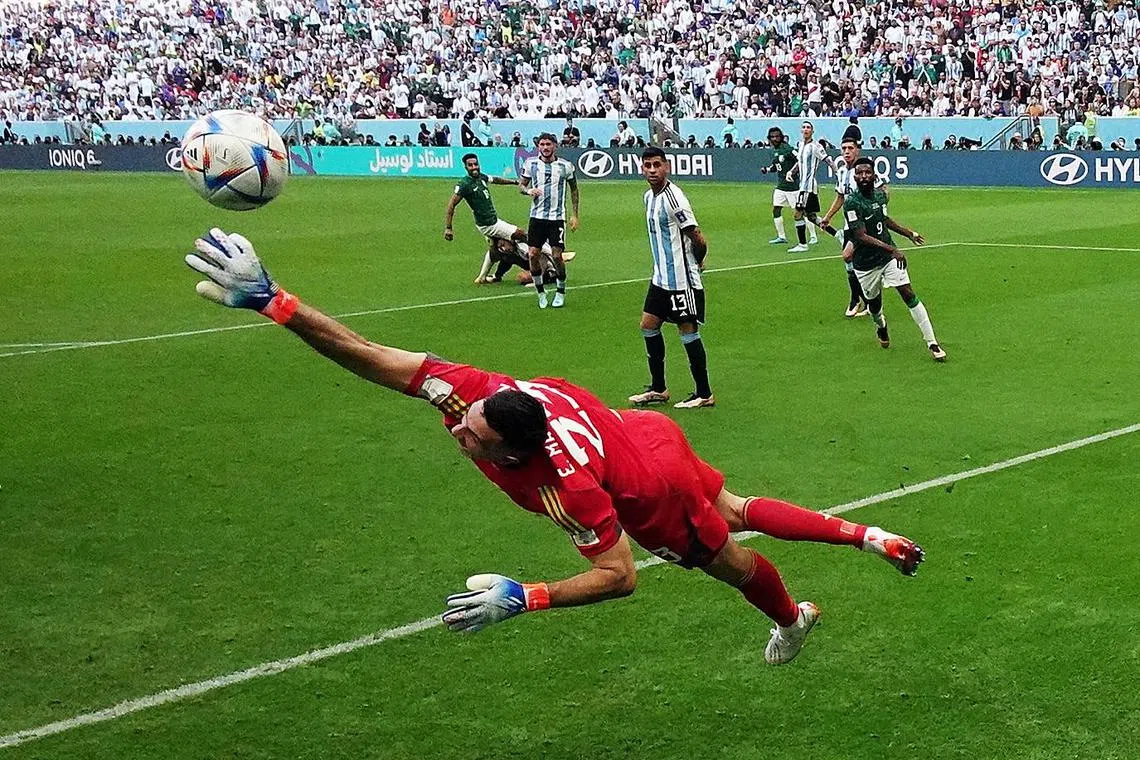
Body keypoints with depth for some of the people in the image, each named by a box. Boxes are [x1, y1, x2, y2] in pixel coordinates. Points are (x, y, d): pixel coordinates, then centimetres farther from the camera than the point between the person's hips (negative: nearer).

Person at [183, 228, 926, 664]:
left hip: (652, 496, -6)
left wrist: (522, 598, -39)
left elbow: (619, 577, -33)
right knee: (736, 512, 29)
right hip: (649, 435, 6)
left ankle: (792, 619, 59)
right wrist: (271, 299, -42)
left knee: (730, 562, 26)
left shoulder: (567, 487, -44)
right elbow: (371, 355, -34)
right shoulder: (473, 391, -31)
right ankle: (874, 539, 44)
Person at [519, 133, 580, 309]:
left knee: (557, 256, -6)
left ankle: (560, 291, 14)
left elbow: (574, 189, 11)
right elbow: (521, 185, 11)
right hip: (537, 216, 2)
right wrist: (528, 190, -14)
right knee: (533, 255, -5)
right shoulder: (530, 164, 2)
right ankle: (540, 292, 12)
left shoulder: (565, 166, 0)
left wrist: (574, 215, 7)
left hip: (557, 217, -2)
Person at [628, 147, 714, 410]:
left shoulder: (673, 197, -19)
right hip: (661, 277, 9)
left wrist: (697, 261, 1)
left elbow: (699, 239, -18)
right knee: (648, 326, 12)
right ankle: (658, 389, 23)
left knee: (688, 332, -2)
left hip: (682, 279, -9)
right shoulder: (649, 197, 10)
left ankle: (704, 394, 8)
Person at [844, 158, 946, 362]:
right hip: (866, 263, -4)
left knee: (908, 294, -10)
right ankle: (881, 326, 51)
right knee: (874, 304, 12)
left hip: (889, 255, 4)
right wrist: (891, 249, -35)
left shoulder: (880, 194, 2)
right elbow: (862, 237, -27)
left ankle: (932, 343, -9)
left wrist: (909, 234, 32)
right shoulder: (851, 202, -19)